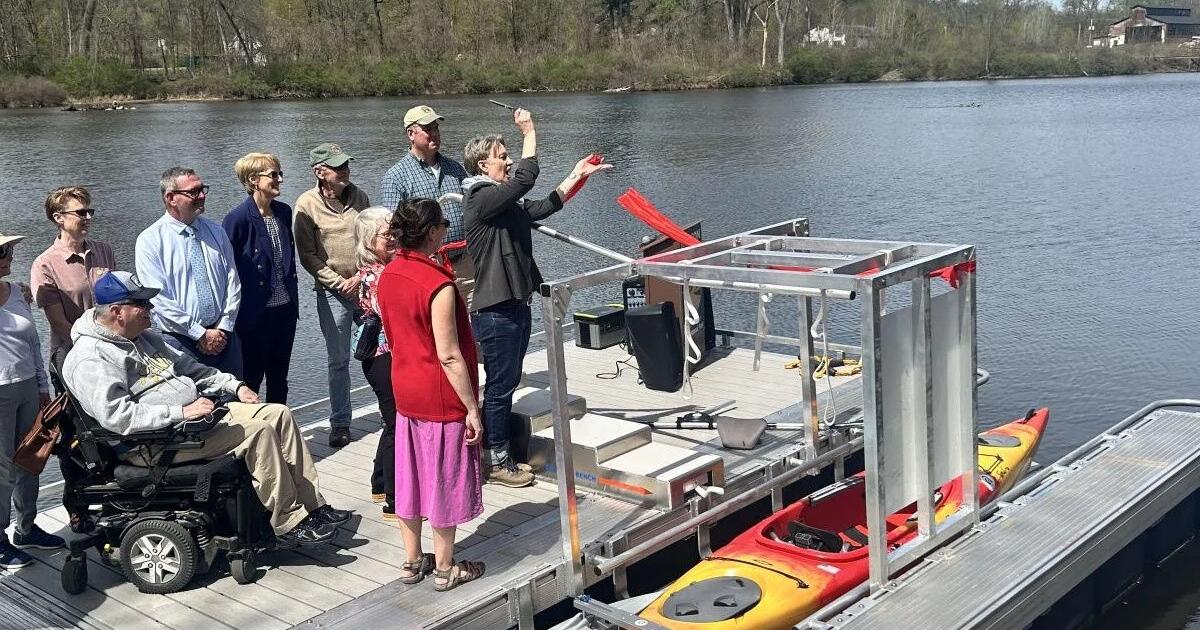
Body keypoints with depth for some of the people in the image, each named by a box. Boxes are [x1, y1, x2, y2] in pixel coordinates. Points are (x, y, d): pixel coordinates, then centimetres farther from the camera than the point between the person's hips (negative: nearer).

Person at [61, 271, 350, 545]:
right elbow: (116, 415, -26)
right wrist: (181, 412, -27)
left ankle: (313, 506, 0)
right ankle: (290, 522, -13)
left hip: (196, 410, 10)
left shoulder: (144, 337, 16)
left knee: (279, 414, -3)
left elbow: (188, 366, 25)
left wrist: (234, 385, 13)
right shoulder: (90, 358, -14)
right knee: (258, 431, -24)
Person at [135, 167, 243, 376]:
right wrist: (201, 334, -13)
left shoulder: (216, 232, 10)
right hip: (181, 341, -4)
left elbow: (233, 283, 7)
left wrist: (223, 329, -4)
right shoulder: (150, 240, -5)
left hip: (224, 337, 4)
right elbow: (158, 300, -11)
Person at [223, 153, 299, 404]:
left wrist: (293, 301, 14)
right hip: (255, 314, -6)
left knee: (279, 378, 16)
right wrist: (235, 312, -10)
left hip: (285, 308, 6)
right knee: (251, 377, 5)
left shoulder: (283, 212, 6)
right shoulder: (238, 218, -14)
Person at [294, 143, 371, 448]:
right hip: (333, 293, -2)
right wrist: (339, 282, -11)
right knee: (338, 361, 5)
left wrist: (361, 277, -6)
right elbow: (308, 255, -5)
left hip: (366, 285, 2)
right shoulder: (307, 204, -7)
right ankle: (339, 423, 17)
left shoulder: (359, 196, 3)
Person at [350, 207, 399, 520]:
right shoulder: (373, 275, -16)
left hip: (396, 354, 9)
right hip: (384, 356, -9)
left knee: (394, 422, 19)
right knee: (397, 426, -3)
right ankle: (395, 503, 6)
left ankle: (381, 485, 35)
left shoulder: (392, 266, 10)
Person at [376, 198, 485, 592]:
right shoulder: (438, 285, -23)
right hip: (441, 397, -7)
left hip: (404, 389, 8)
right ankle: (445, 570, 18)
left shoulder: (388, 275, 1)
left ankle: (412, 562, 29)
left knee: (411, 474, 16)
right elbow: (449, 356, -22)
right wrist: (472, 407, -15)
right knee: (444, 479, 6)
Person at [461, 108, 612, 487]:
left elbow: (545, 207, 18)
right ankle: (496, 462, 9)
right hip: (495, 310, -10)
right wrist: (529, 132, -14)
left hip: (514, 305, 10)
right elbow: (525, 179, -24)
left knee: (506, 383, 17)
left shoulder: (506, 203, 16)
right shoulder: (480, 198, -14)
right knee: (500, 385, -1)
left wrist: (576, 176, 17)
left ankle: (497, 454, 28)